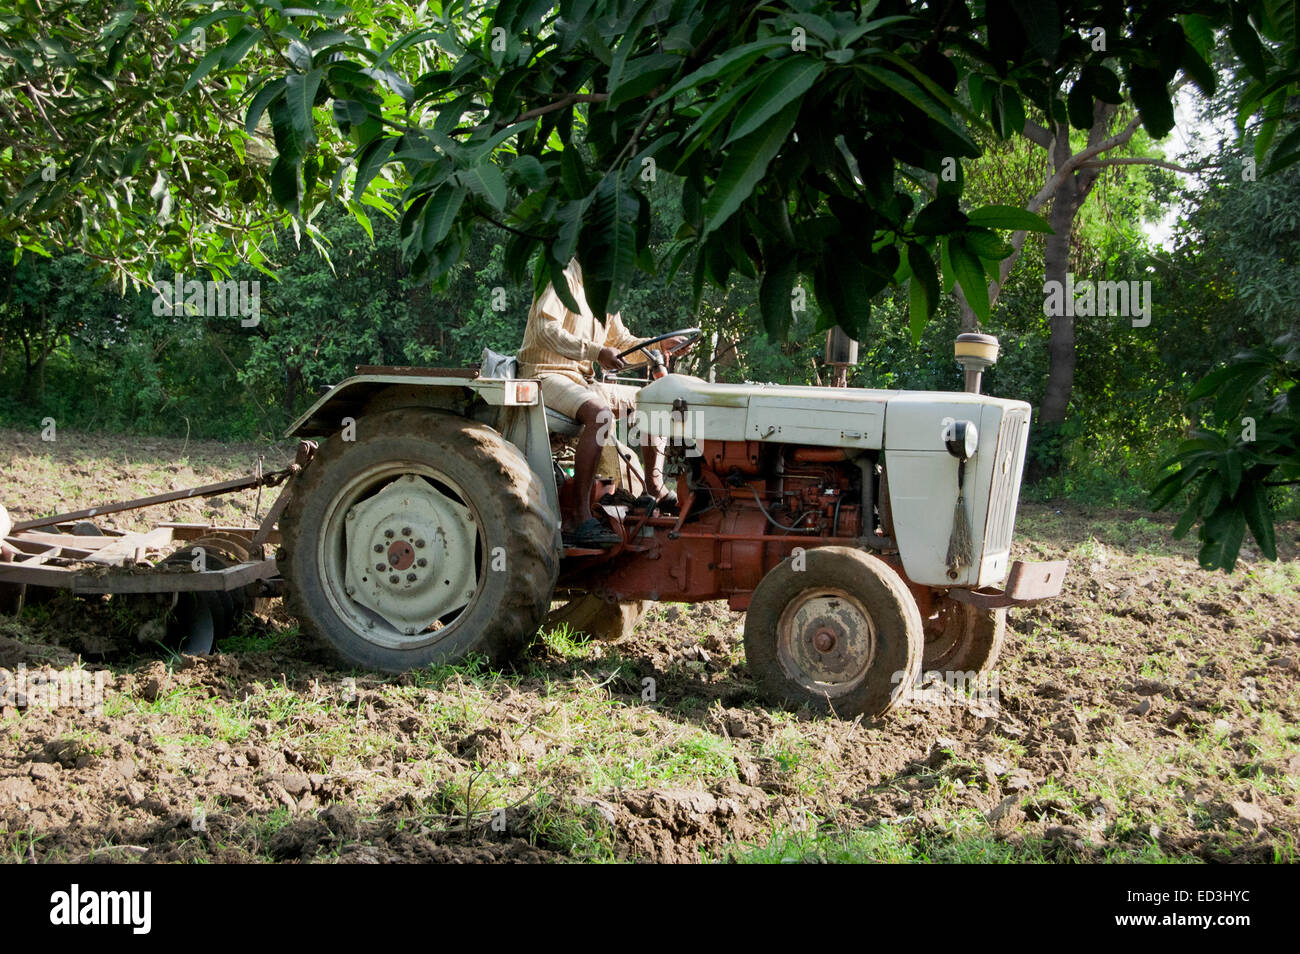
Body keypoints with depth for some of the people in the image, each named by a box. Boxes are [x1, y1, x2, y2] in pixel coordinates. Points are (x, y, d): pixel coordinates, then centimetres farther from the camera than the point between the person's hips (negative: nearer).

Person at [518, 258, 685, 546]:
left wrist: (659, 345, 6)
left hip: (583, 380, 10)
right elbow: (546, 330, -22)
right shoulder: (564, 279, -9)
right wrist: (596, 351, -29)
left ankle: (655, 490, 8)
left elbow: (622, 342, 23)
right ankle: (582, 519, -40)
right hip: (546, 375, -10)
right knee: (600, 413, -36)